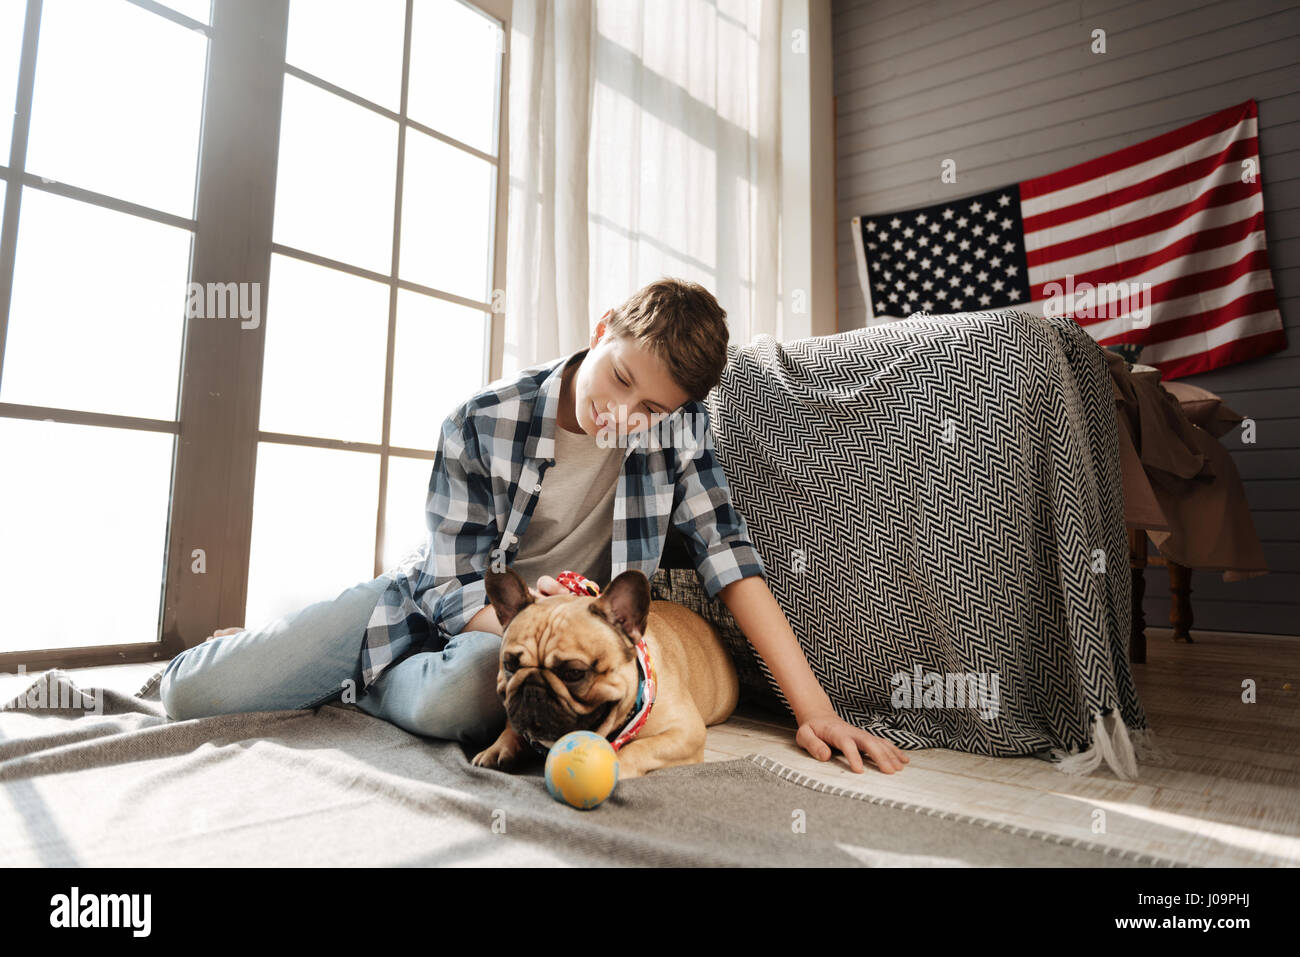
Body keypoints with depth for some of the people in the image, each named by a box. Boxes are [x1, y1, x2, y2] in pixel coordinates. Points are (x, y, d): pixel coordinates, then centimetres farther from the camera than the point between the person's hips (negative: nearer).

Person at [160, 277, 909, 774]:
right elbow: (449, 587, -15)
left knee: (460, 699, -38)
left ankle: (358, 681, 1)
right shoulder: (484, 422, -19)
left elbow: (728, 553, -18)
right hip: (446, 603, 0)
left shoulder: (678, 424, -14)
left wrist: (815, 708, -25)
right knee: (190, 692, -7)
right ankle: (274, 647, 31)